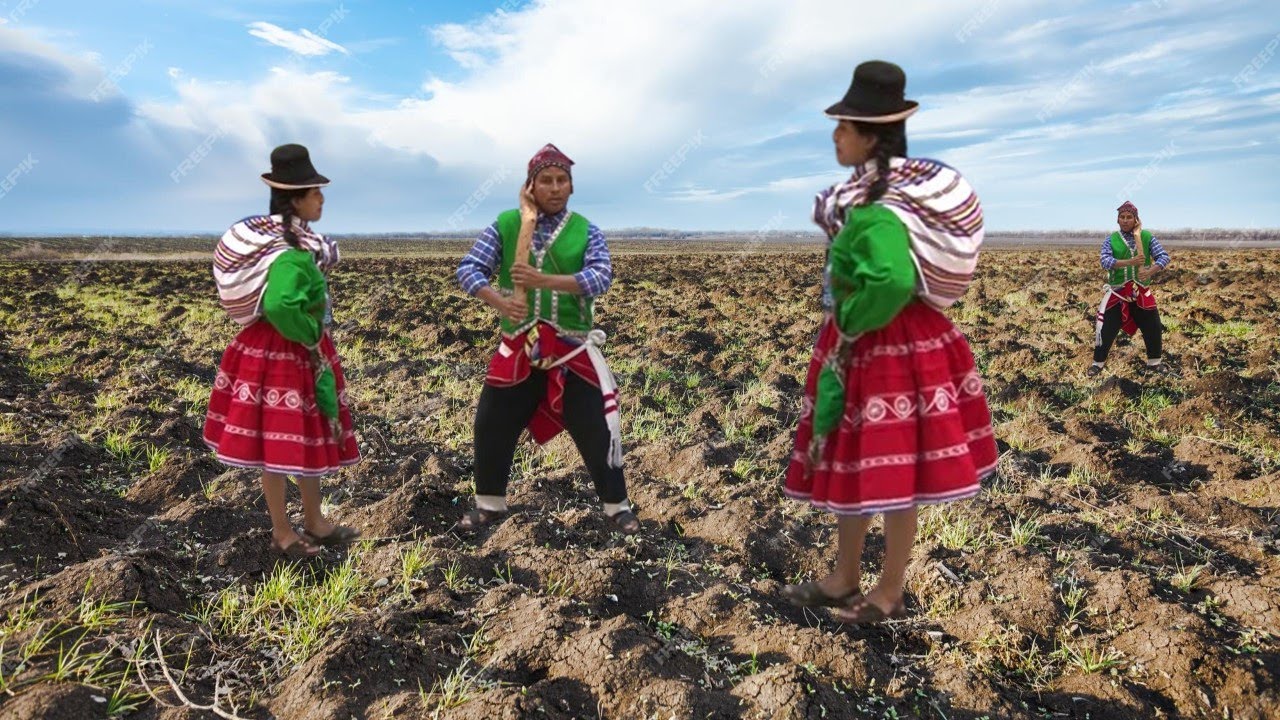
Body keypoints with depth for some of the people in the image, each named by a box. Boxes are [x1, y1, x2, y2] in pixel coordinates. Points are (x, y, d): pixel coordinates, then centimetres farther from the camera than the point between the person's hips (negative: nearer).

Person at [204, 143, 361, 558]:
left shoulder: (271, 234, 6)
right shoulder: (289, 253, -24)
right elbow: (279, 305, -38)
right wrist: (311, 337, -22)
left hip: (279, 346, 10)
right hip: (284, 353, -10)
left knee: (309, 436, 18)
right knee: (281, 442, 5)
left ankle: (313, 522, 31)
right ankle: (282, 532, 21)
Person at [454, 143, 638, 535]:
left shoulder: (586, 232, -2)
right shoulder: (505, 225, 0)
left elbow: (600, 277, -17)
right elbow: (468, 268, -5)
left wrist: (545, 280, -31)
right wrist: (499, 301, -24)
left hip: (572, 349, -1)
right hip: (518, 346, 2)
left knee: (596, 429, 2)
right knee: (491, 424, 9)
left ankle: (617, 505, 22)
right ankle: (489, 503, 32)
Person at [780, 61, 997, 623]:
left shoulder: (877, 210, -22)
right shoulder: (905, 185, 8)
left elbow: (893, 282, -38)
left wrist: (849, 322, -20)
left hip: (885, 348, -10)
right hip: (863, 343, 10)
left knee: (889, 472, 5)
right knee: (853, 462, 17)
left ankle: (890, 593, 25)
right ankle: (845, 579, 32)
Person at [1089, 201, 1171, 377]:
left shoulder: (1147, 237, 0)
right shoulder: (1111, 240, -3)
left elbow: (1164, 256, -6)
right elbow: (1105, 261, -17)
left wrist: (1151, 271, -25)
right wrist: (1129, 262, -33)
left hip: (1142, 293, 2)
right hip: (1117, 292, -2)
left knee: (1153, 327, 10)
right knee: (1106, 328, -2)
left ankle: (1154, 362, 29)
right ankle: (1098, 363, 11)